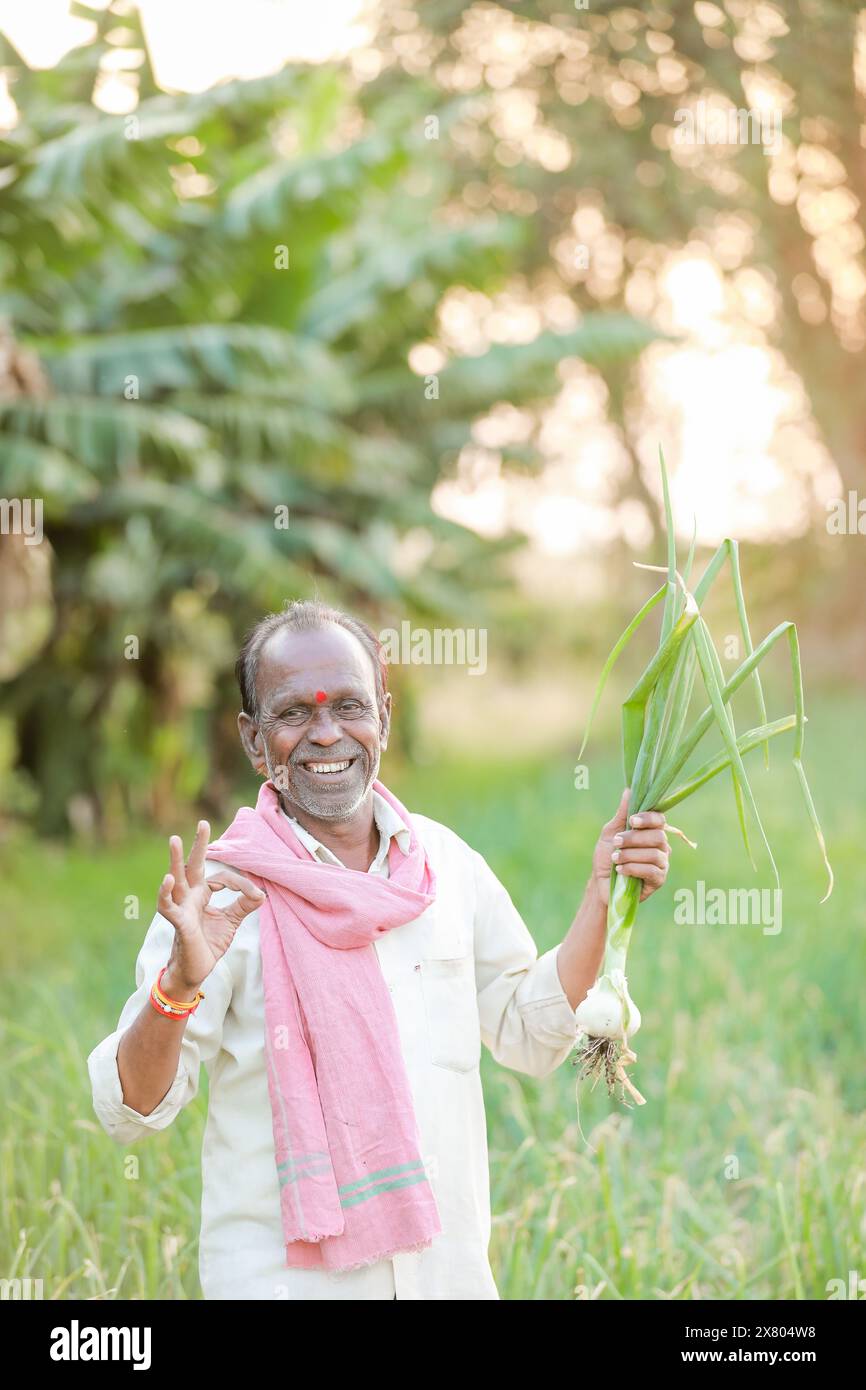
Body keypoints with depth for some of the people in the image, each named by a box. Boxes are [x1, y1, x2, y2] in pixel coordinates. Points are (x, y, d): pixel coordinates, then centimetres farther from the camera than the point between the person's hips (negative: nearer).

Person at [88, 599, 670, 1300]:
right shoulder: (222, 893, -11)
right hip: (281, 1274, -3)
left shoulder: (446, 862, 1)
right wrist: (177, 988, -31)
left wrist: (603, 896, 0)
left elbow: (529, 1036, 10)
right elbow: (130, 1110, -13)